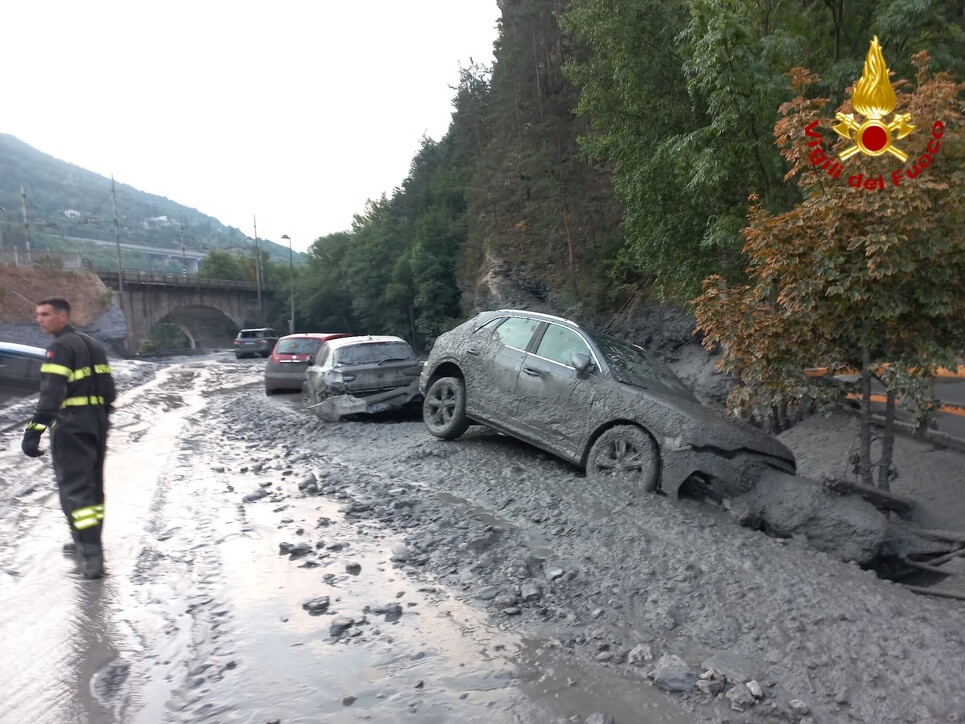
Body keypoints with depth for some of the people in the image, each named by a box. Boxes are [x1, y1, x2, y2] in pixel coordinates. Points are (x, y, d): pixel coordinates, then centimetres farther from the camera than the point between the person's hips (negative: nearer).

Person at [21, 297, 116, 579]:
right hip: (96, 422, 9)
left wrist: (34, 430, -28)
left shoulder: (61, 347, -12)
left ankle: (92, 555, -11)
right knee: (91, 484, 19)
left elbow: (51, 394, -23)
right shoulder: (93, 345, 15)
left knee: (75, 488, -7)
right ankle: (87, 540, 33)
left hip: (71, 425, -9)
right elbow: (108, 389, 17)